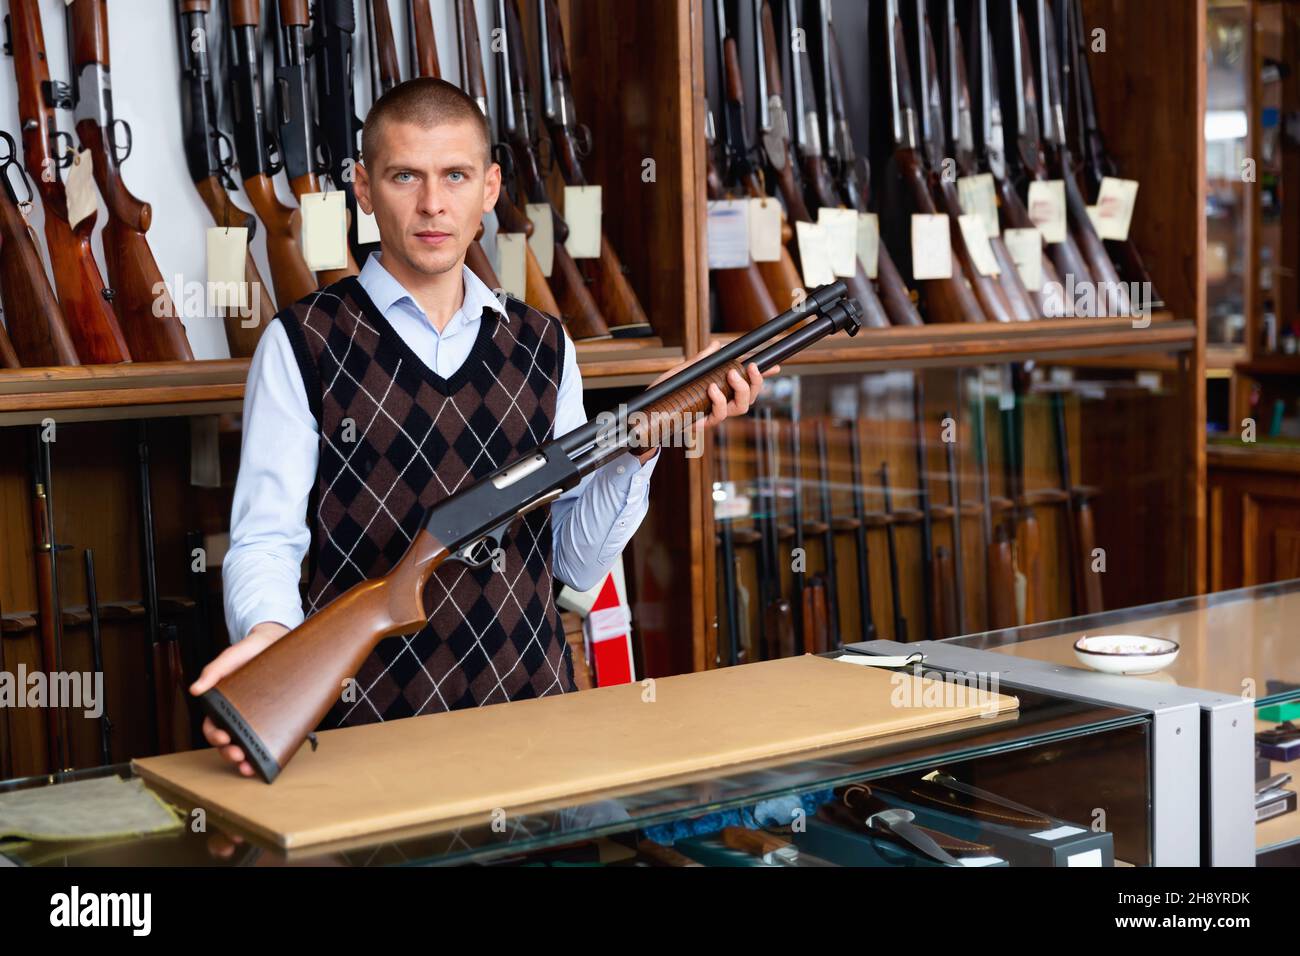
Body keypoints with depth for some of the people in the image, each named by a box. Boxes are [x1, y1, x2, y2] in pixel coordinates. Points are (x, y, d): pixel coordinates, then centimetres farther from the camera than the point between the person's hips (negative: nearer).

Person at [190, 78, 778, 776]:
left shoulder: (544, 347, 12)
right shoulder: (303, 344, 2)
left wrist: (641, 444, -3)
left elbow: (578, 564, 12)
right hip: (366, 726, -3)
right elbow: (264, 541, -4)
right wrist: (267, 631, -25)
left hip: (533, 711, 3)